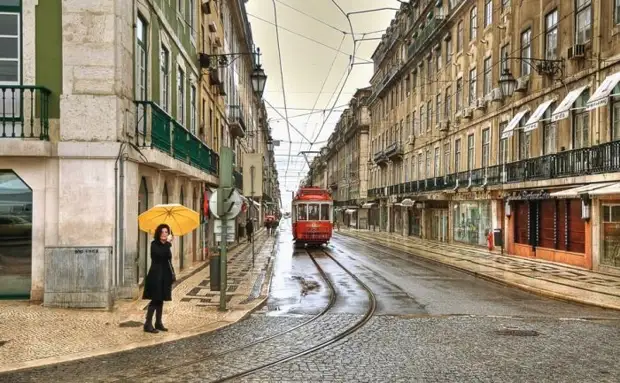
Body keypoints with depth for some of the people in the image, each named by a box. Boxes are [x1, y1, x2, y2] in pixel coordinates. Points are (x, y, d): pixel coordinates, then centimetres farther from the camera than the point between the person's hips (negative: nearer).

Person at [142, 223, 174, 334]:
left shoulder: (166, 245, 13)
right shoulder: (154, 244, -8)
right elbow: (161, 254, -28)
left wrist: (172, 274, 15)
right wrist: (168, 242, -21)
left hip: (165, 276, 7)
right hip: (156, 275, -7)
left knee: (160, 300, 12)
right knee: (155, 300, -9)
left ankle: (158, 323, 19)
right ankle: (148, 324, -5)